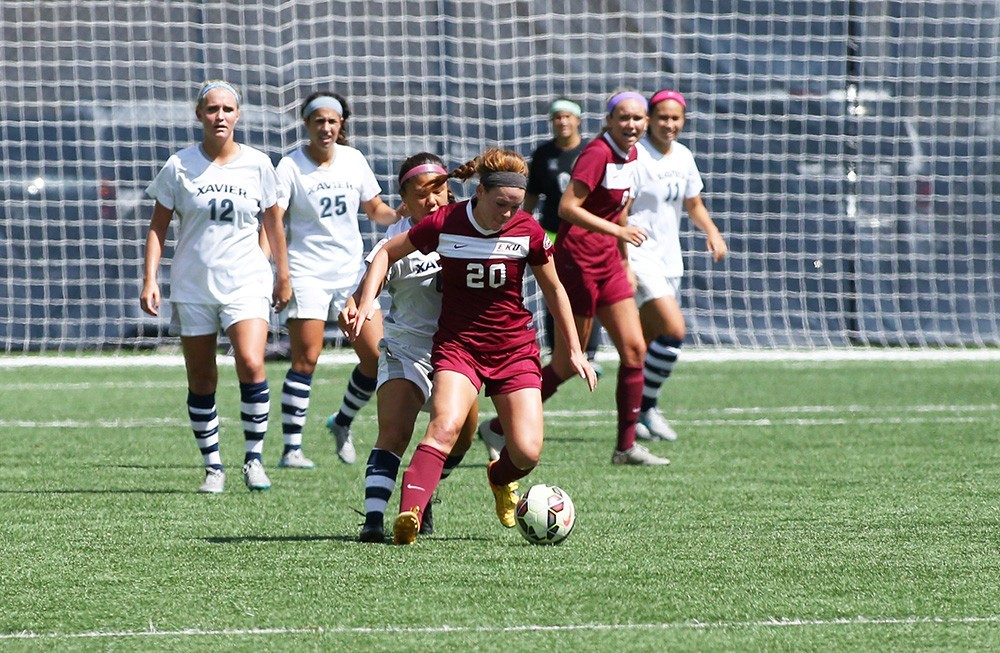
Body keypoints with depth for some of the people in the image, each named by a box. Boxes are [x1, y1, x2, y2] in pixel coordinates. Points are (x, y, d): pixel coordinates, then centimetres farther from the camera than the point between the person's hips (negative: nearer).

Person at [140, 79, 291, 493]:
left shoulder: (257, 165, 2)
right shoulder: (180, 167, -1)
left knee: (251, 364, -19)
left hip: (246, 283, -1)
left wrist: (283, 276, 15)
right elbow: (157, 226, 3)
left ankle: (254, 458, -8)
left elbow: (273, 223, 13)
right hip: (192, 285, 1)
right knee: (201, 381, 3)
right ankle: (212, 467, 15)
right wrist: (150, 280, -4)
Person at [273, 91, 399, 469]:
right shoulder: (291, 167, -6)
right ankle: (291, 449, -6)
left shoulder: (353, 160, 6)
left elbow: (375, 210, 15)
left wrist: (400, 215, -6)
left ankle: (343, 423, 22)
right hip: (308, 273, -4)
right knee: (306, 360, -10)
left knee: (376, 357, -2)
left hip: (351, 271, 4)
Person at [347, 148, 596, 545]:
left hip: (515, 349, 2)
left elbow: (554, 289, 9)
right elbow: (388, 253, 5)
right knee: (446, 426, -30)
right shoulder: (444, 224, -10)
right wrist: (366, 302, -8)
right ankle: (409, 514, -42)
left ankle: (500, 478, 29)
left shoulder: (528, 232, -6)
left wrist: (574, 351, 12)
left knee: (527, 453, -9)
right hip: (458, 345, -2)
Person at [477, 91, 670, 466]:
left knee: (634, 349, 1)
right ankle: (498, 430, 9)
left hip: (607, 263, 9)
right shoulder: (598, 154, -17)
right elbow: (567, 207, -25)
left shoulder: (629, 155, 10)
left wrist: (625, 262, 25)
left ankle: (627, 446, 6)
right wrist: (616, 230, -31)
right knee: (566, 364, -4)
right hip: (578, 261, -8)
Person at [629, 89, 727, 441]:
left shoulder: (683, 157, 10)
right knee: (674, 329, -19)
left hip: (669, 259, 8)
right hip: (639, 255, -8)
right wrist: (623, 262, -23)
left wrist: (712, 232, 4)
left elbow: (693, 205, 24)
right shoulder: (635, 155, -13)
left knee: (648, 343, 9)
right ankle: (647, 407, -8)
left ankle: (635, 415, 18)